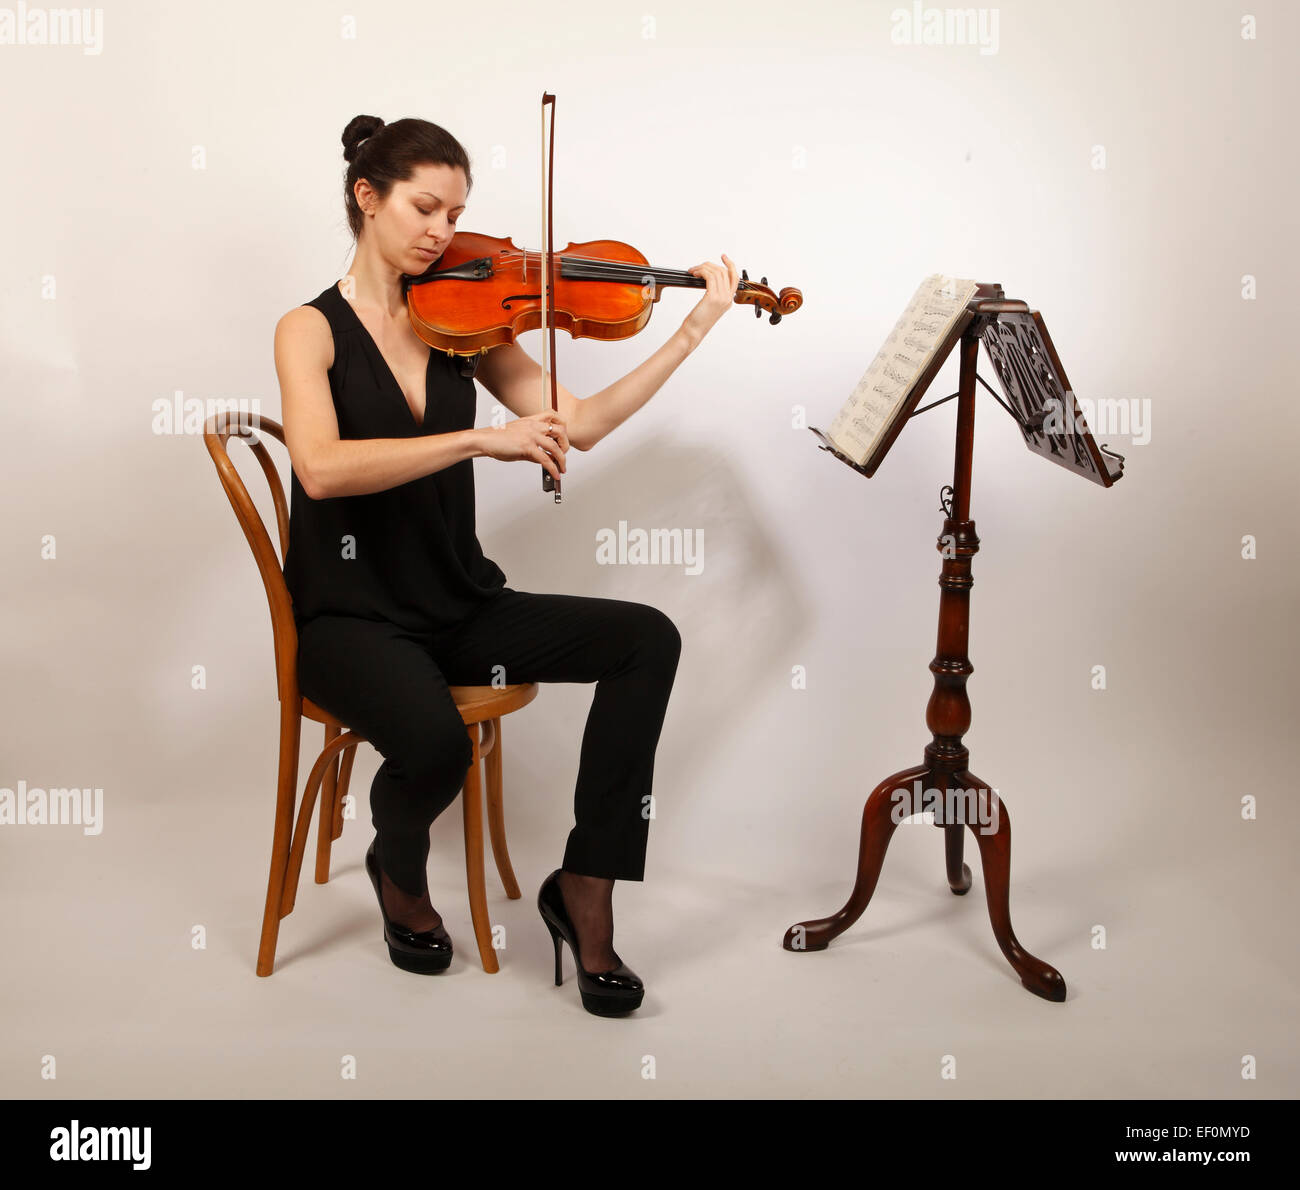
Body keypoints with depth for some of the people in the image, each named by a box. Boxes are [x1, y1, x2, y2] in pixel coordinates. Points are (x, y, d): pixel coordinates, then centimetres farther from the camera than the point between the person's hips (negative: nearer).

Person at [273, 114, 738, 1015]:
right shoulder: (311, 330, -5)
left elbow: (579, 426, 1)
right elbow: (322, 468, -25)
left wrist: (692, 333, -4)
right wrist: (481, 439, -31)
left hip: (461, 605, 5)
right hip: (351, 614, -5)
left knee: (647, 638, -15)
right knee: (436, 740, -34)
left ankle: (586, 891, -5)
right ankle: (400, 872, 5)